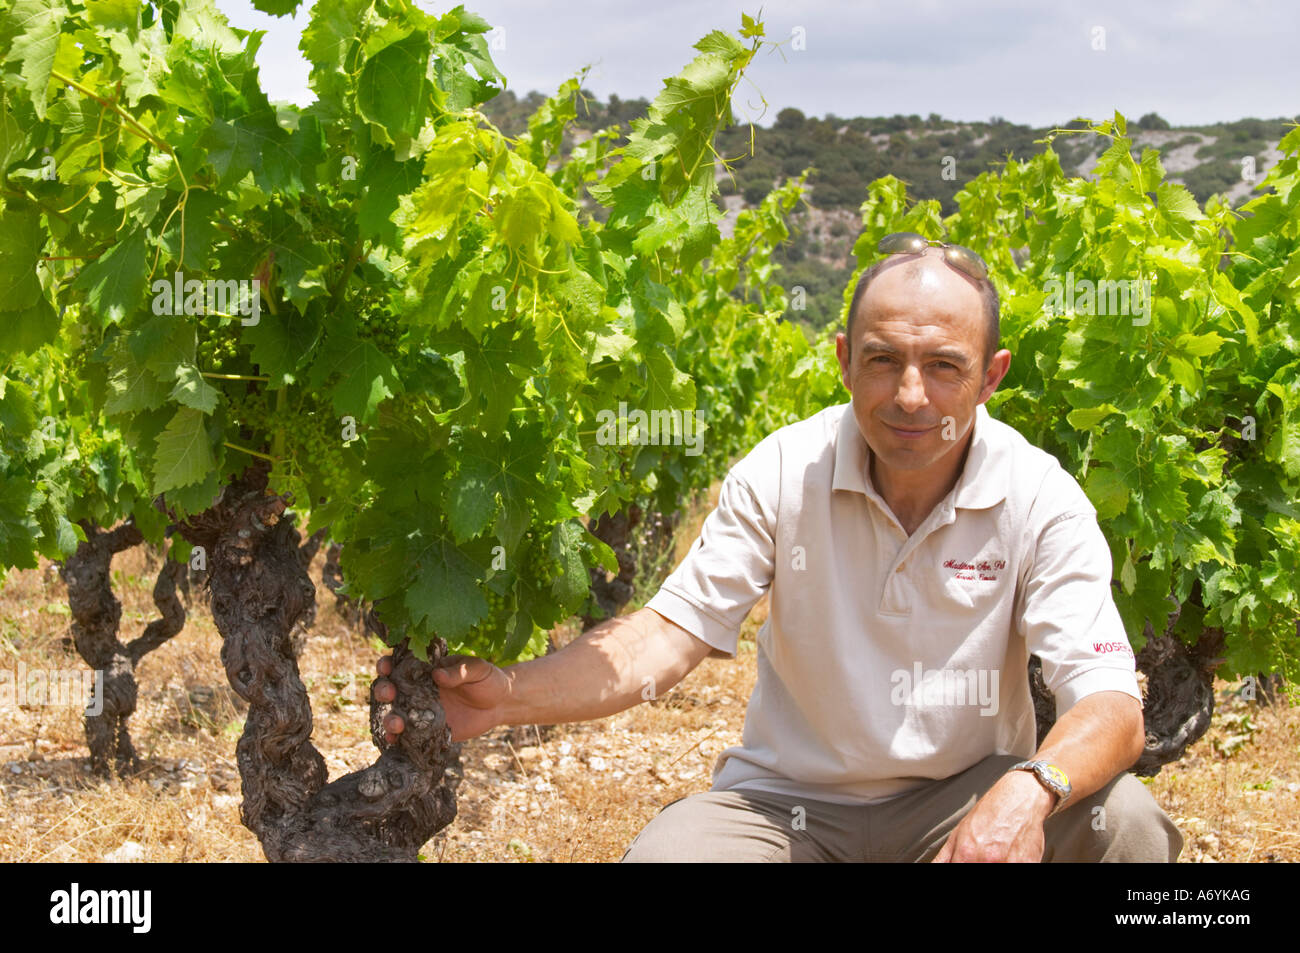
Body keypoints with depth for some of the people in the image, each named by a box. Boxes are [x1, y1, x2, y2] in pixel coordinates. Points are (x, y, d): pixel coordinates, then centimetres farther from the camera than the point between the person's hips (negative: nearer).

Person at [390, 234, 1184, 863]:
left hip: (962, 800, 0)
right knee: (663, 853, -30)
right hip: (791, 801, 0)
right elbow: (671, 633, -14)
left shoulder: (1040, 500, -14)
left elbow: (1112, 710, -22)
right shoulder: (783, 475, -12)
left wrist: (1030, 790, -45)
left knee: (1122, 817, -28)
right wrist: (512, 695, -31)